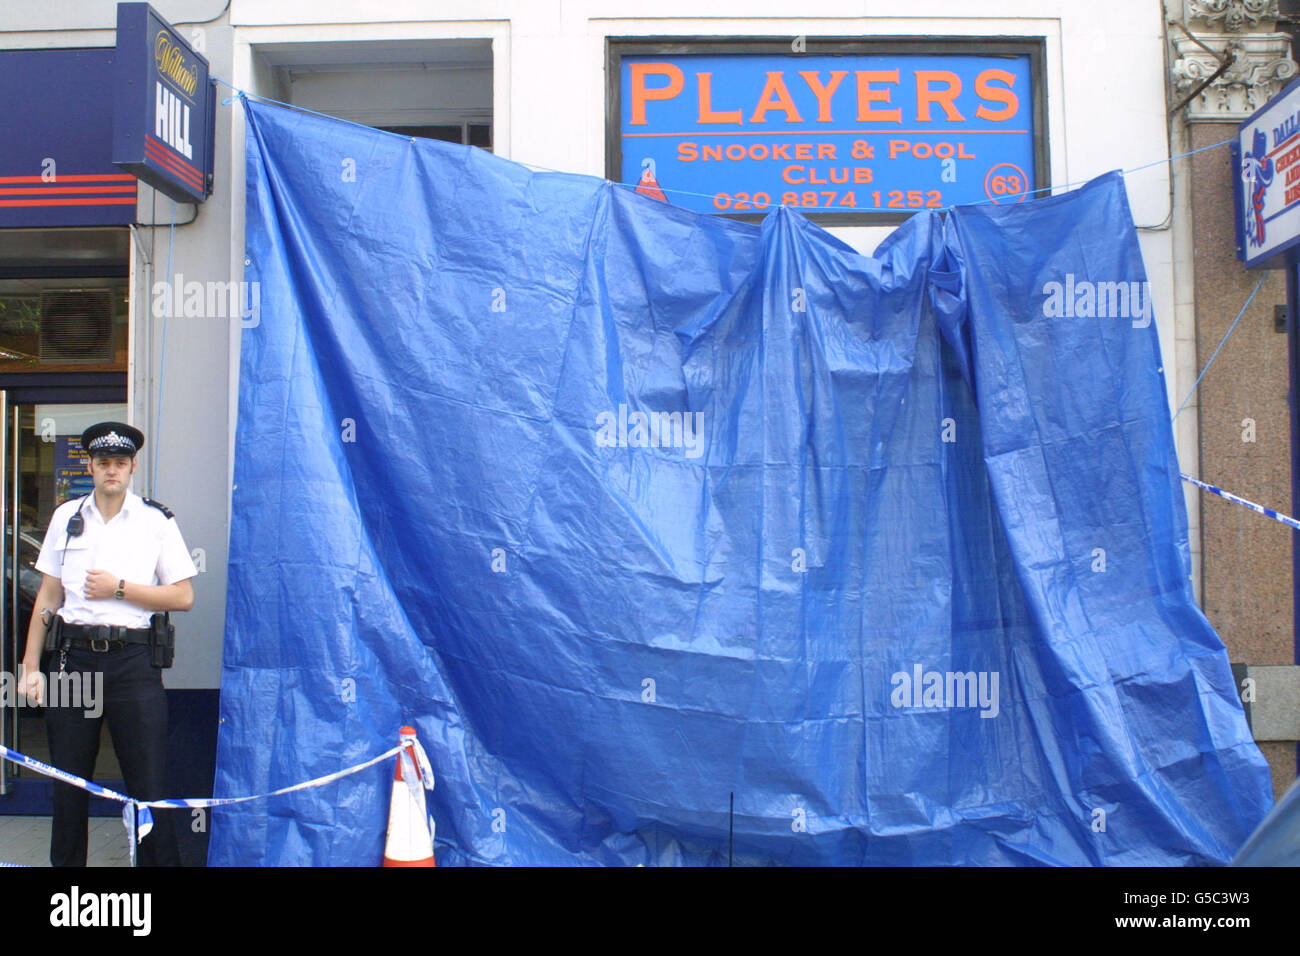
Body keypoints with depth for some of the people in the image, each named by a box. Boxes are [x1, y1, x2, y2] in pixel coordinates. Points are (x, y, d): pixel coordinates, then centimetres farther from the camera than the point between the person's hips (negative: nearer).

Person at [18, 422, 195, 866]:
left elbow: (183, 597, -1)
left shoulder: (156, 520, 3)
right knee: (68, 786, 11)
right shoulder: (67, 516, 11)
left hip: (133, 662, -3)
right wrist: (31, 665, 10)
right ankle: (65, 862, 27)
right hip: (73, 658, 3)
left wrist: (120, 588, -9)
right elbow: (47, 595, 13)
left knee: (149, 788, -3)